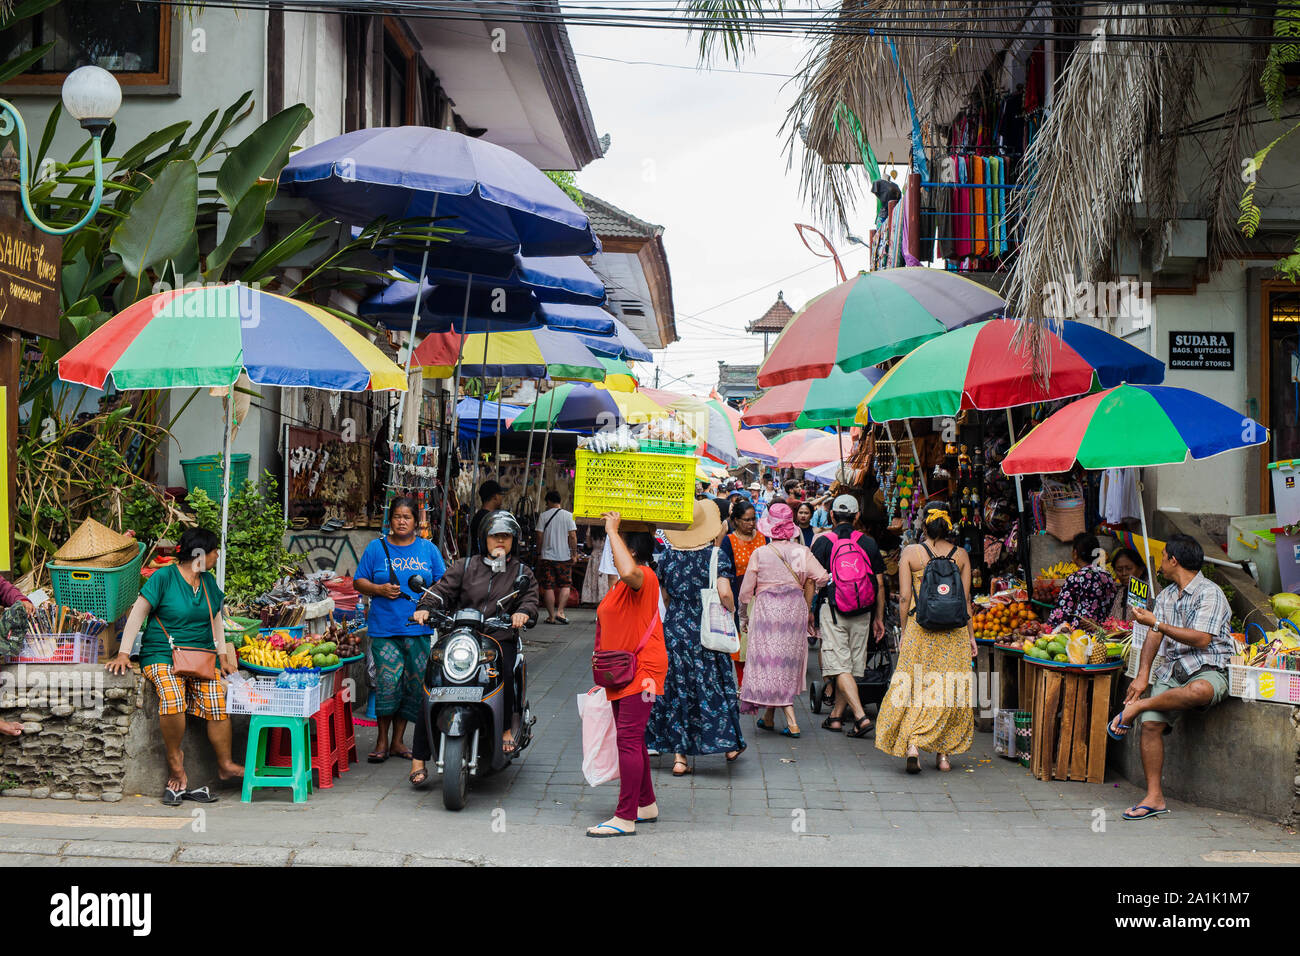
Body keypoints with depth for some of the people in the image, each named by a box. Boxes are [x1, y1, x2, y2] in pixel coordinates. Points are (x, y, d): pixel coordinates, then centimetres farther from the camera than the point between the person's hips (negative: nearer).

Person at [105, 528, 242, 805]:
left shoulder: (208, 581, 14)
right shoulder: (164, 578, -4)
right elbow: (138, 613, -5)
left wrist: (223, 656, 12)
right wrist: (123, 654, -12)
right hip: (162, 654, -5)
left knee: (217, 700, -21)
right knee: (172, 698, -32)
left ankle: (225, 764, -8)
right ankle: (175, 762, -12)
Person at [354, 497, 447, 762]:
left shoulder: (428, 549, 11)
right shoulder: (376, 548, 7)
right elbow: (358, 581, 9)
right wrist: (379, 589, -9)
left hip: (419, 628, 2)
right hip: (384, 628, -2)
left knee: (414, 684, 3)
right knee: (387, 681, -12)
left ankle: (397, 740, 16)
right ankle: (382, 739, 4)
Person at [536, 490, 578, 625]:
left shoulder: (543, 516, -2)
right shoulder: (568, 515, -1)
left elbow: (539, 536, -2)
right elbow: (573, 536, -5)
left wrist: (539, 553, 8)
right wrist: (574, 553, 4)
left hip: (547, 556, 0)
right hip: (564, 556, 0)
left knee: (548, 587, 4)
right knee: (565, 585, 10)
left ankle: (551, 616, 6)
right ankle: (560, 611, -4)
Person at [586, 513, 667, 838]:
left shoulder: (643, 577, -13)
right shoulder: (620, 584, 18)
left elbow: (628, 571, -39)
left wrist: (612, 530, -28)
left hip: (641, 670, -10)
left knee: (629, 740, -11)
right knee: (632, 740, 16)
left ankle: (625, 819, -9)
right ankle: (647, 805, 28)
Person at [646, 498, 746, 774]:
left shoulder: (666, 556, 0)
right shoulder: (715, 555, -9)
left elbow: (664, 597, 10)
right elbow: (724, 593, -19)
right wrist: (731, 611, 0)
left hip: (674, 629, 2)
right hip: (707, 632, -2)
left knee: (676, 688, 7)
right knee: (713, 686, 11)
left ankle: (679, 756, 8)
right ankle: (730, 745, 24)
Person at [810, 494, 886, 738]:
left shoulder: (823, 542, -1)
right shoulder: (869, 543, 6)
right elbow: (879, 583, 8)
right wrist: (879, 618, 15)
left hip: (833, 609, -3)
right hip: (862, 613, 3)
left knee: (840, 667, -5)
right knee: (852, 667, 12)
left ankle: (860, 717, -18)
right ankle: (835, 717, 18)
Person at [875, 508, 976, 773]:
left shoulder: (910, 553, -1)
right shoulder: (961, 555, 4)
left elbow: (904, 598, -3)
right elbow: (966, 598, 4)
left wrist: (905, 632, 6)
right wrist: (970, 634, 11)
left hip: (920, 628, -2)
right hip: (954, 632, 2)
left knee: (916, 686, 3)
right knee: (950, 690, 9)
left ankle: (912, 744, -15)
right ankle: (943, 753, 13)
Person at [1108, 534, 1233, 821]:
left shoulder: (1210, 593, -6)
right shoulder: (1166, 596, 19)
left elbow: (1201, 639, -17)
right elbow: (1153, 638, 12)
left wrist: (1156, 623, -15)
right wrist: (1143, 676, -2)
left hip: (1208, 670, -6)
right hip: (1171, 671, 6)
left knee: (1198, 690, -42)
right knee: (1151, 723, -15)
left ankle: (1135, 707, -22)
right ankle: (1154, 798, -10)